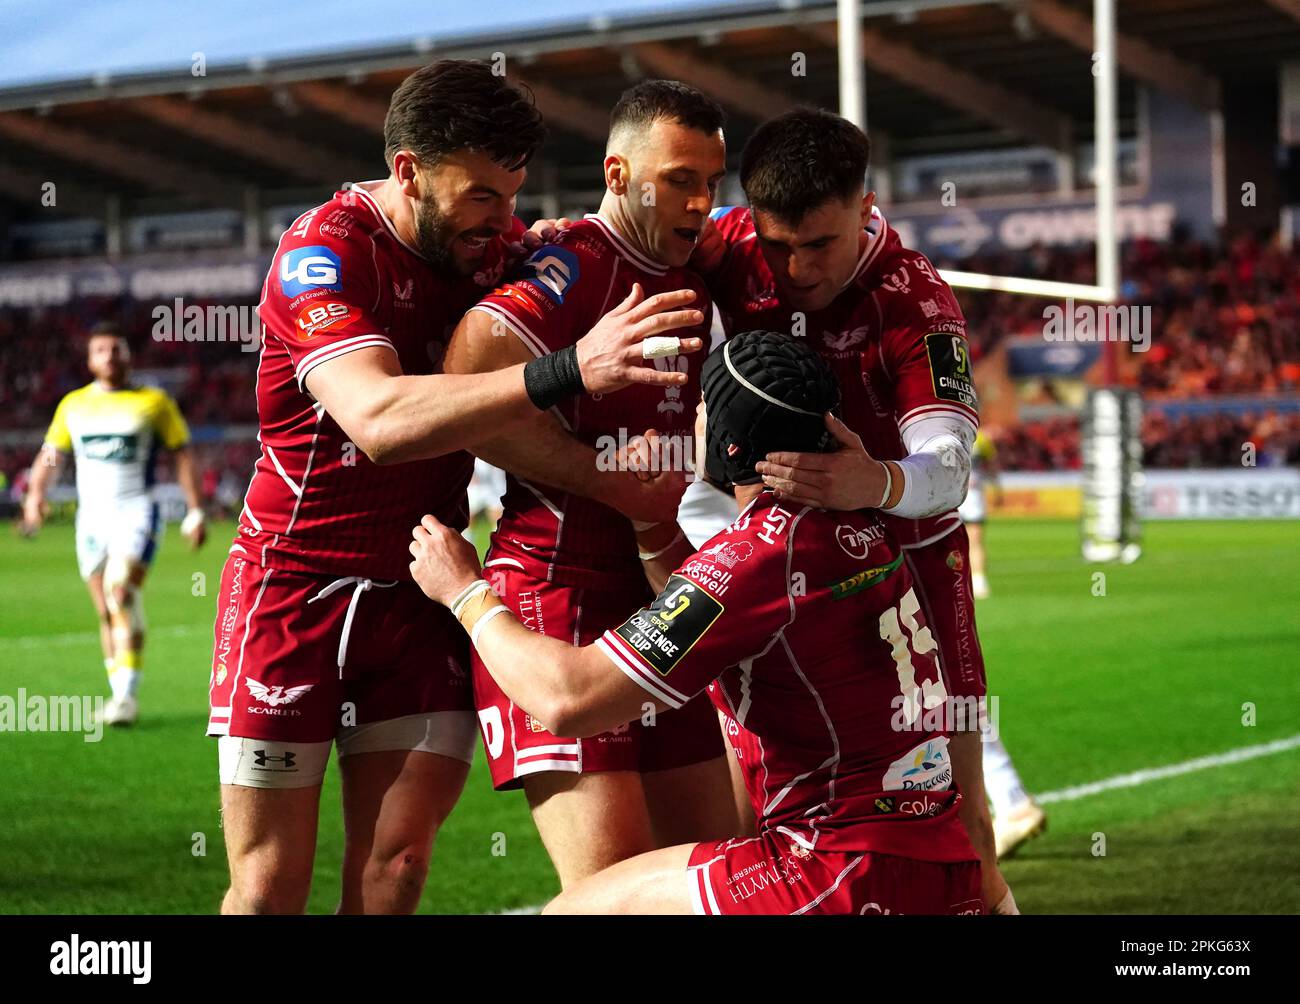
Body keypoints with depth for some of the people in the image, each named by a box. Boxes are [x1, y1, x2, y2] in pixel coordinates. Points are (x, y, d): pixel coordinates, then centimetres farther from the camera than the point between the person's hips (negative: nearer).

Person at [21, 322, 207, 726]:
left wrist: (195, 511, -1)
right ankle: (120, 695, 13)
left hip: (136, 511, -4)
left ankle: (128, 694, -23)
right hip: (91, 515, 4)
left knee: (122, 593, -22)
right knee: (106, 612, 4)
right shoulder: (73, 405, 13)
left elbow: (184, 454, 5)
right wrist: (35, 494, -6)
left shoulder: (154, 401, 3)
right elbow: (51, 455, 13)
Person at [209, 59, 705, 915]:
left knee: (396, 865, 0)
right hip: (297, 583, -5)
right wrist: (568, 370, -48)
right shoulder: (324, 253, -20)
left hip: (419, 590, 5)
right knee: (271, 884, -2)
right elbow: (378, 418, -38)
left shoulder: (495, 238, 0)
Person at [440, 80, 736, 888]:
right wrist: (617, 480, -18)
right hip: (558, 597, -9)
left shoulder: (694, 282, 13)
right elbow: (469, 393, -26)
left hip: (650, 601, 9)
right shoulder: (578, 263, -14)